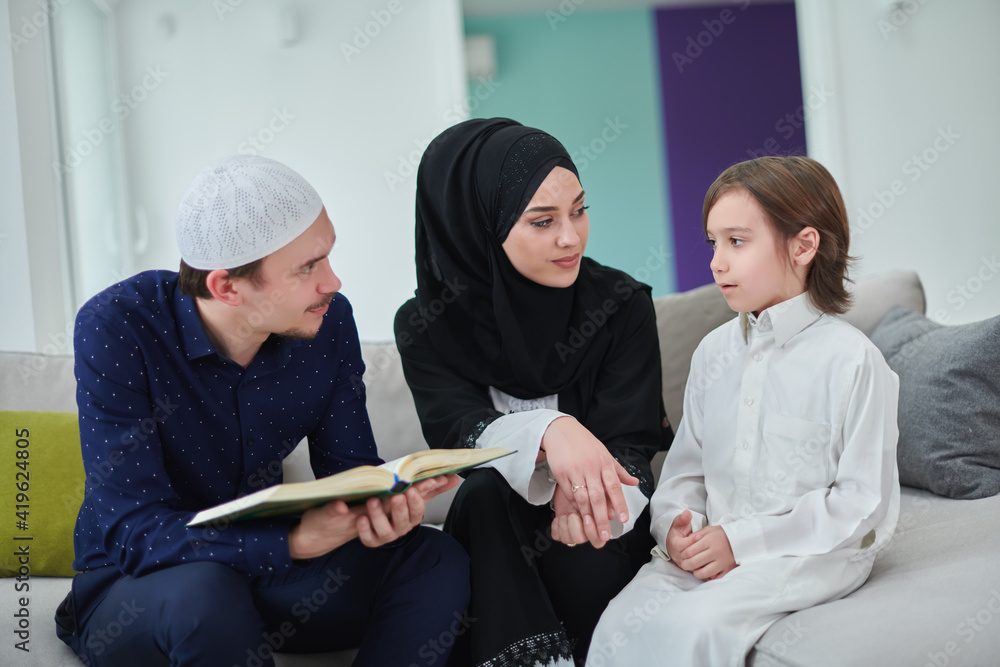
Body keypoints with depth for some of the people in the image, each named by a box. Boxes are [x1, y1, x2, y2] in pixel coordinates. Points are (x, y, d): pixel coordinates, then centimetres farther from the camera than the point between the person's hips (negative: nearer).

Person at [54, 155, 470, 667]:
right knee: (204, 595, -39)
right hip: (131, 587, -4)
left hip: (261, 563, 5)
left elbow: (349, 466, -1)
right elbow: (134, 531, -27)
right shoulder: (114, 329, -23)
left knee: (435, 563, -16)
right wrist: (293, 542, -41)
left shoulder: (328, 322, -8)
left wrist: (384, 507, -27)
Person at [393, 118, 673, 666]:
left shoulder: (621, 305, -5)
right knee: (487, 490, -32)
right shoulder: (427, 326, -4)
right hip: (495, 526, 1)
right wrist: (549, 429, -40)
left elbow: (628, 440, -10)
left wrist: (582, 492, -35)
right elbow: (457, 430, -18)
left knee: (588, 551, -33)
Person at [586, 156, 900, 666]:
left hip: (812, 553, -5)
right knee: (620, 623, -22)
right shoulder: (713, 351, 12)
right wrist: (677, 525, -7)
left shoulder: (851, 360, -9)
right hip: (712, 548, 5)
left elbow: (865, 504, -11)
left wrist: (742, 542, -15)